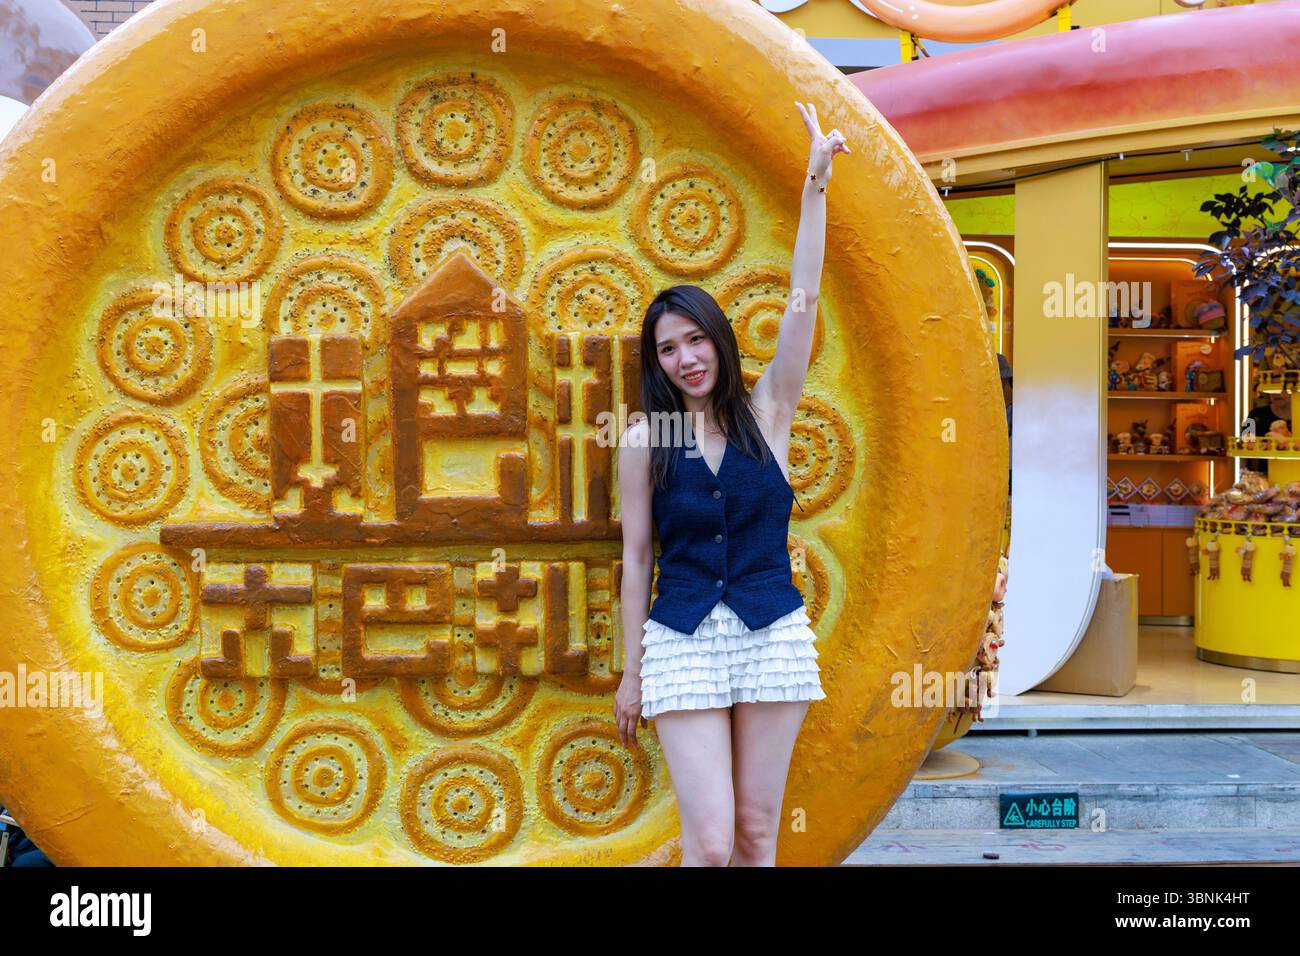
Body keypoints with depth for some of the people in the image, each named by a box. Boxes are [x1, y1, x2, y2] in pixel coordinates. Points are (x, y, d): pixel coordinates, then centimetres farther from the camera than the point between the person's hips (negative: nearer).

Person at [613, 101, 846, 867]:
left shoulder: (766, 415, 3)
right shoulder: (644, 441, 0)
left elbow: (804, 299, -4)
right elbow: (637, 557, 3)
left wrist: (815, 184, -8)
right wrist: (630, 671, 4)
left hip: (773, 633, 2)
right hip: (682, 640, -1)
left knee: (757, 831, 7)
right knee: (710, 841, -8)